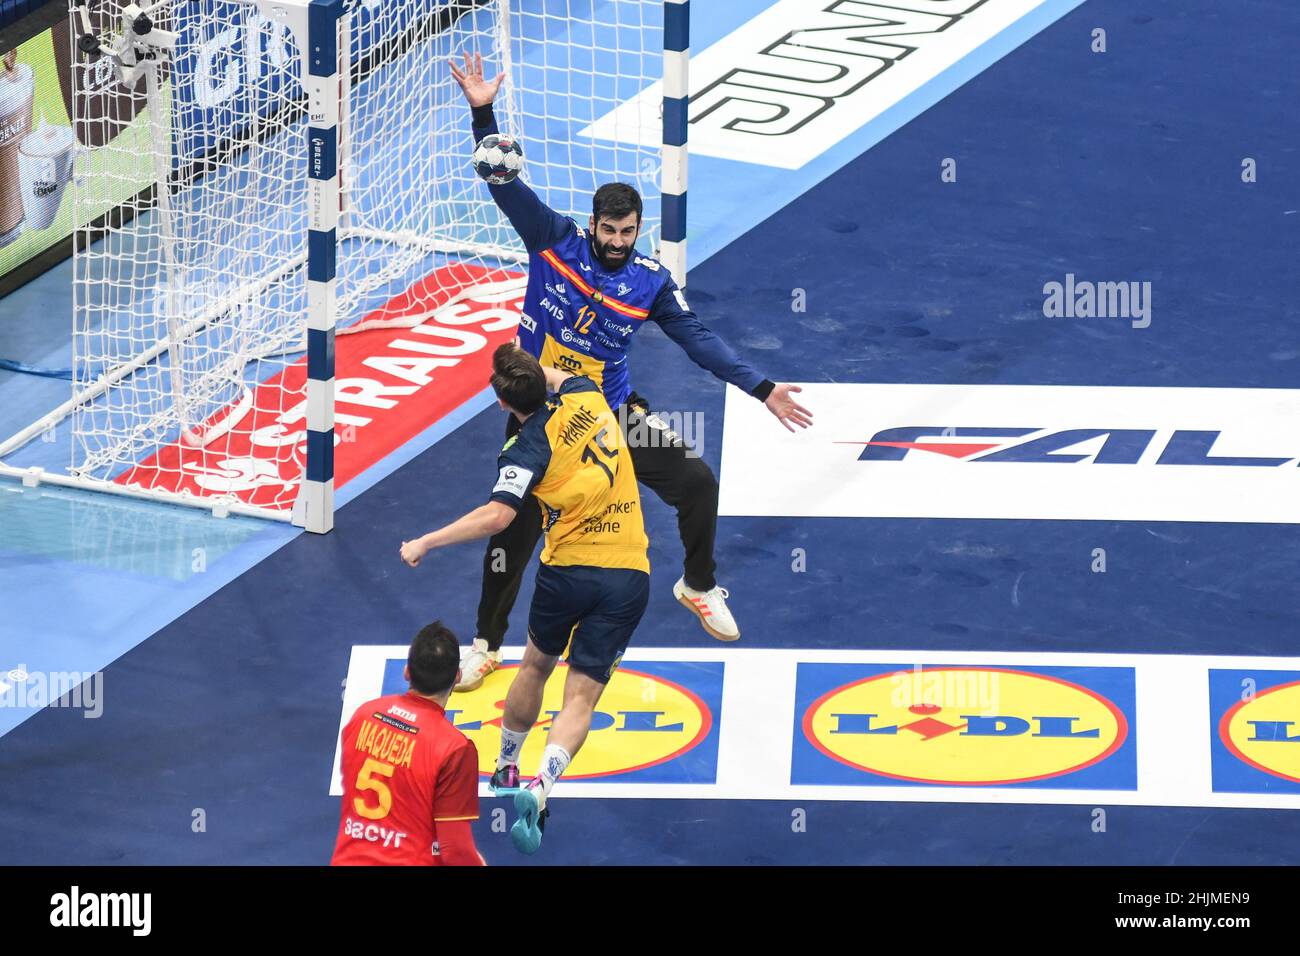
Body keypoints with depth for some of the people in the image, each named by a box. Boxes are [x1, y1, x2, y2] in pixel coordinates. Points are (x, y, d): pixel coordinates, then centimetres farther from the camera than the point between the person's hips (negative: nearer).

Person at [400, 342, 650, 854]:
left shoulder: (527, 451, -14)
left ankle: (506, 770, 41)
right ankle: (541, 787, -21)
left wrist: (426, 542, -23)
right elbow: (564, 378, 28)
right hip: (630, 575, 3)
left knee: (535, 665, 25)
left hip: (570, 571, -3)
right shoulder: (586, 397, 1)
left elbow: (497, 515, -29)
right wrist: (531, 365, 44)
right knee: (581, 697, 0)